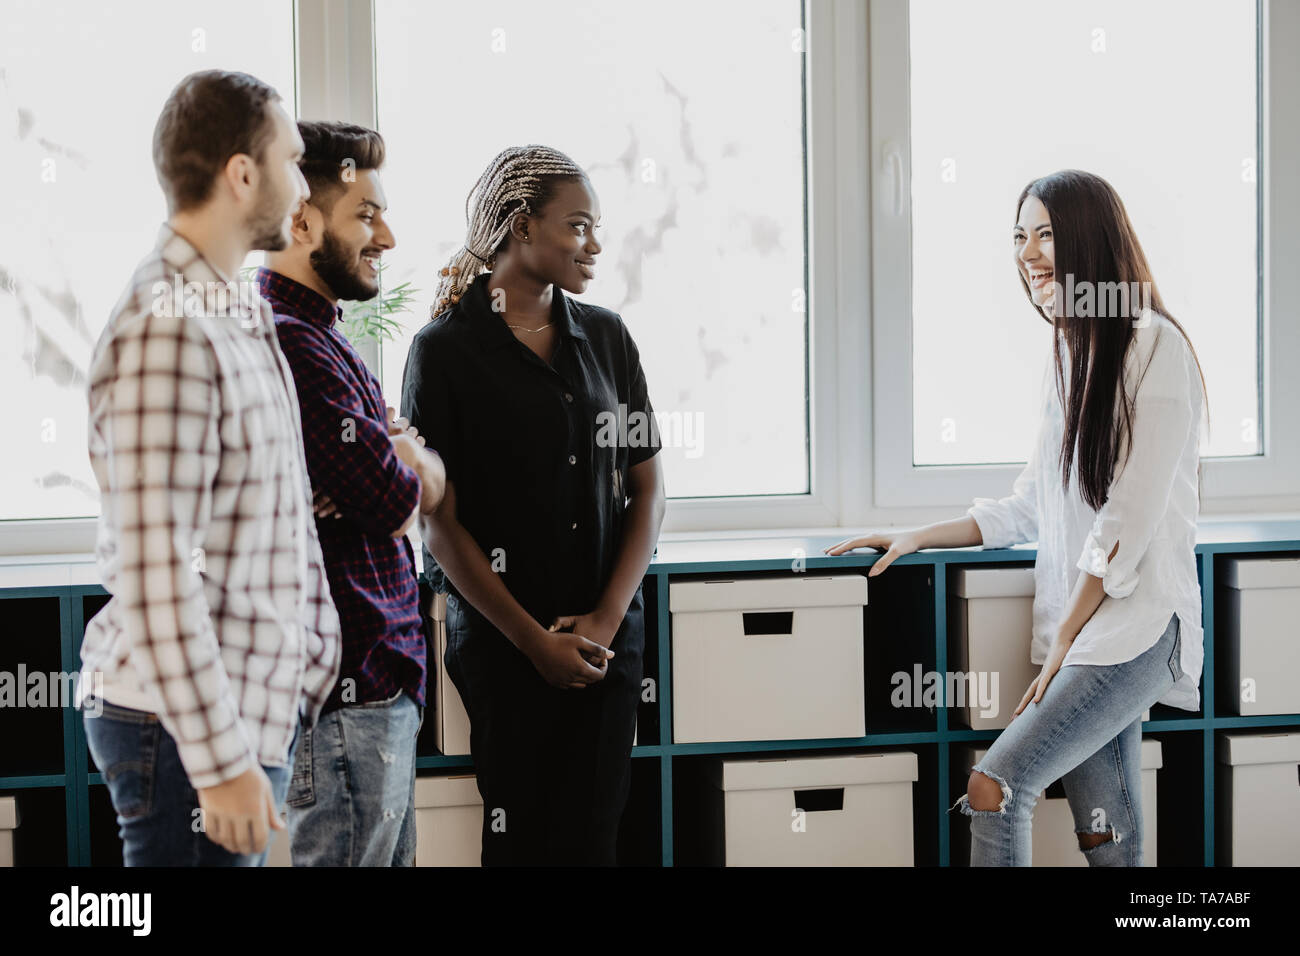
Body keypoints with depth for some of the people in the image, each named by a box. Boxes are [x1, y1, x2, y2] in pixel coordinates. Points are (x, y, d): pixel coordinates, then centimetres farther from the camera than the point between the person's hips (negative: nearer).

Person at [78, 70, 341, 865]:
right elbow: (155, 576, -24)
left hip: (260, 706, 9)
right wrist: (220, 761, -23)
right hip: (189, 729, -9)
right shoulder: (166, 331, -19)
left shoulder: (239, 317, 13)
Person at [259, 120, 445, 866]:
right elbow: (400, 501, -17)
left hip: (382, 682, 10)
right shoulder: (292, 345, -18)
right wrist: (408, 460, 5)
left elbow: (430, 488, 16)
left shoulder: (320, 339, 18)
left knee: (393, 857, 14)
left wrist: (402, 463, -7)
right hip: (348, 694, -10)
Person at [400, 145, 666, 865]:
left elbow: (647, 488, 8)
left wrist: (606, 619, -5)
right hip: (501, 639, -4)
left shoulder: (606, 339, 8)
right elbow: (439, 522, -8)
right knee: (518, 830, 2)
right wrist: (535, 641, -10)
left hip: (608, 637, 4)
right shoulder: (446, 351, -6)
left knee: (592, 832, 3)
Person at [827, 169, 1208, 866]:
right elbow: (1029, 510, 23)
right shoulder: (1069, 355, 18)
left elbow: (1132, 515, -13)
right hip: (1079, 633, 8)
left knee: (993, 788, -17)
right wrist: (915, 540, 15)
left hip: (1136, 630, -8)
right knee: (1108, 841, 5)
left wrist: (1065, 638, -10)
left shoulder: (1153, 347, -10)